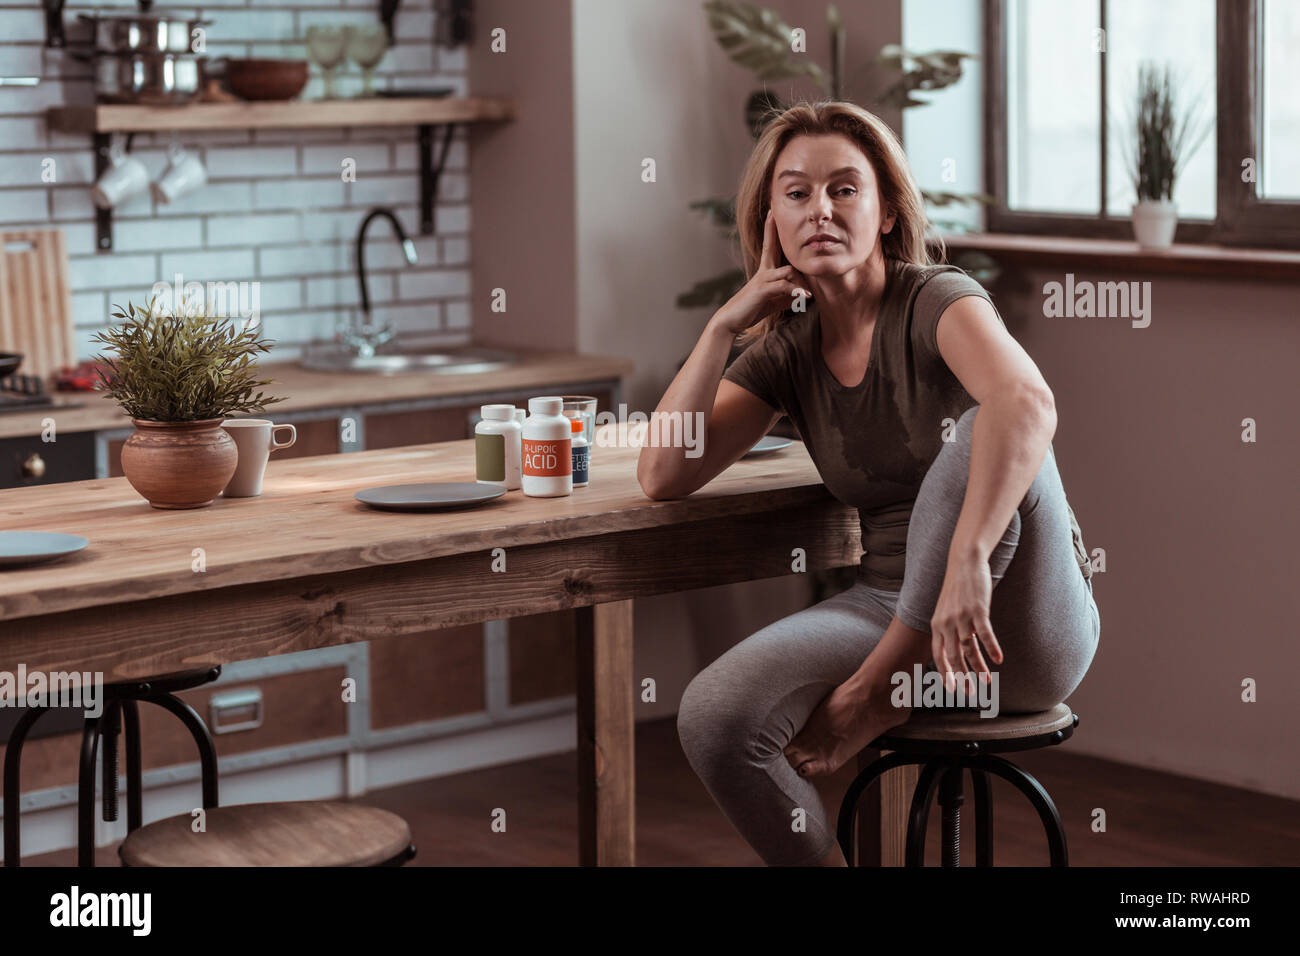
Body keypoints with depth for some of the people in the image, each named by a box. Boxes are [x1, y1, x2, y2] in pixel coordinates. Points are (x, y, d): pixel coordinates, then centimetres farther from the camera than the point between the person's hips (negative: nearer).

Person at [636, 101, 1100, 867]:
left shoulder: (937, 301, -12)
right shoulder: (787, 351, 6)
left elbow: (1027, 404, -34)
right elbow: (664, 476, -4)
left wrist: (967, 560, -46)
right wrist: (726, 323, -7)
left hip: (1023, 632, -5)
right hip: (893, 612, 5)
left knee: (980, 435, -34)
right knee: (713, 718, -20)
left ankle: (875, 692, -20)